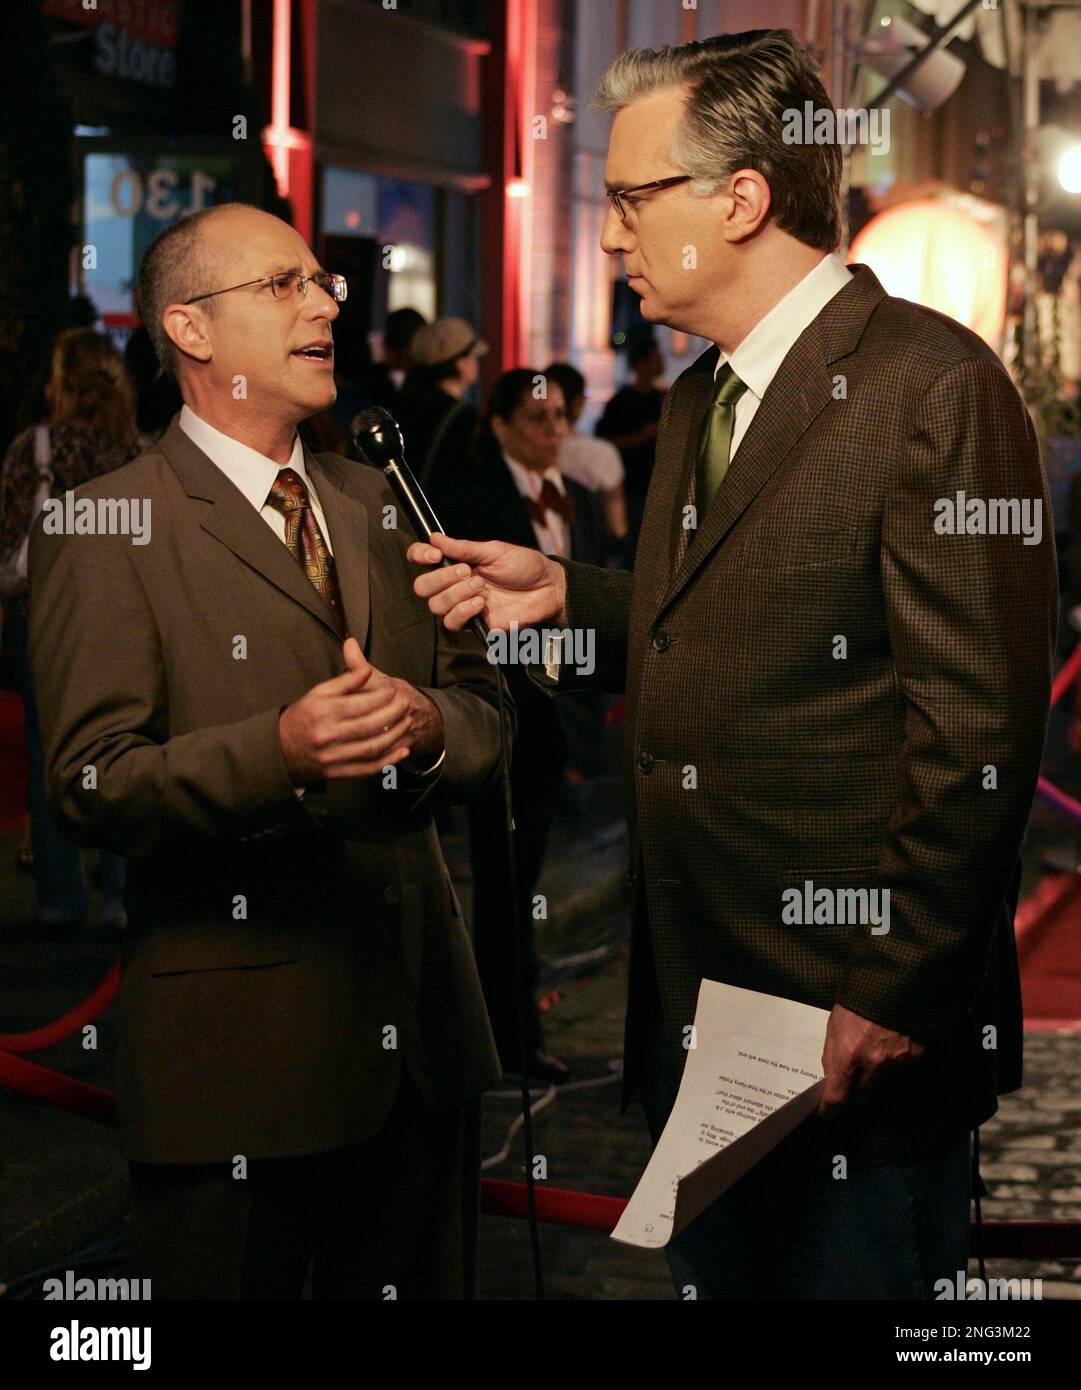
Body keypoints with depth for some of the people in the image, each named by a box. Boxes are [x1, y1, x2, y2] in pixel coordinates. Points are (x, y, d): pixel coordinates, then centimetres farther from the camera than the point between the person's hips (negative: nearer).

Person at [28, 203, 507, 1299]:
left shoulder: (377, 506, 14)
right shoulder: (106, 530, -7)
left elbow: (481, 708, 13)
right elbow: (92, 785, -14)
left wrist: (427, 723, -12)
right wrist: (280, 751, -30)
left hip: (417, 1024, 6)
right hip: (240, 1039, -6)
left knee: (417, 1290, 15)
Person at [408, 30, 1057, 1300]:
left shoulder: (932, 386, -15)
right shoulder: (695, 401, 14)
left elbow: (976, 725, -18)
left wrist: (896, 998, -18)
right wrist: (564, 598, 6)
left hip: (851, 1021, -8)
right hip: (693, 1003, 8)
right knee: (714, 1278, 17)